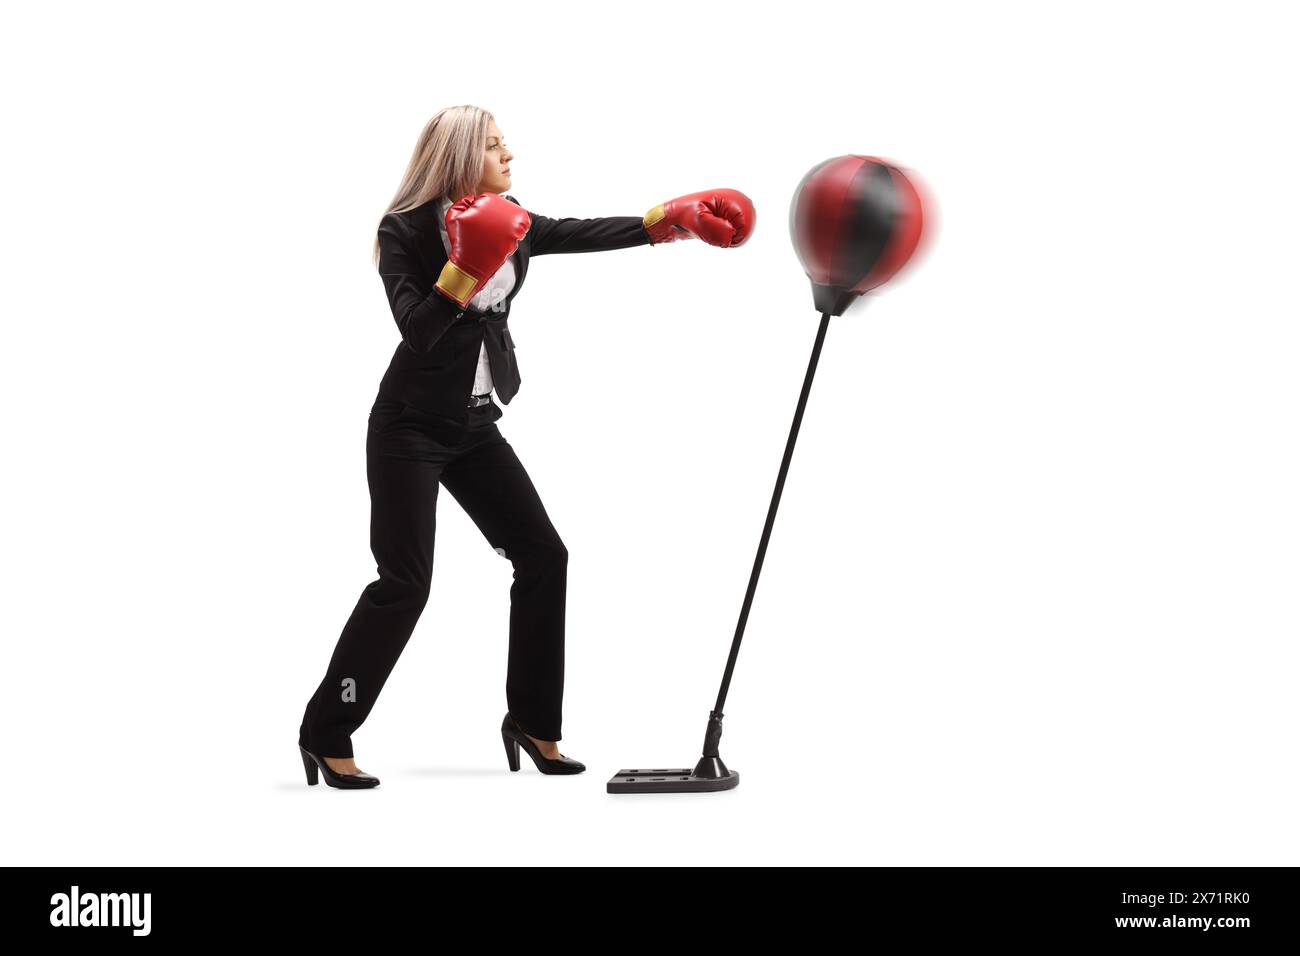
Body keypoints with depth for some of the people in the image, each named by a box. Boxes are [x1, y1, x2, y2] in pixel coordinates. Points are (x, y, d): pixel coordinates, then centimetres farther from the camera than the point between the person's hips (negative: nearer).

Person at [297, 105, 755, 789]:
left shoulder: (509, 224, 6)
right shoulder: (404, 231, -13)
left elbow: (587, 234, 5)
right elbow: (417, 329, -22)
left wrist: (676, 218, 0)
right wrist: (465, 271, -33)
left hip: (474, 425, 7)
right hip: (410, 426, -7)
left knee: (542, 555, 3)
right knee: (403, 582, -11)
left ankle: (532, 724, 15)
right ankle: (324, 736, 1)